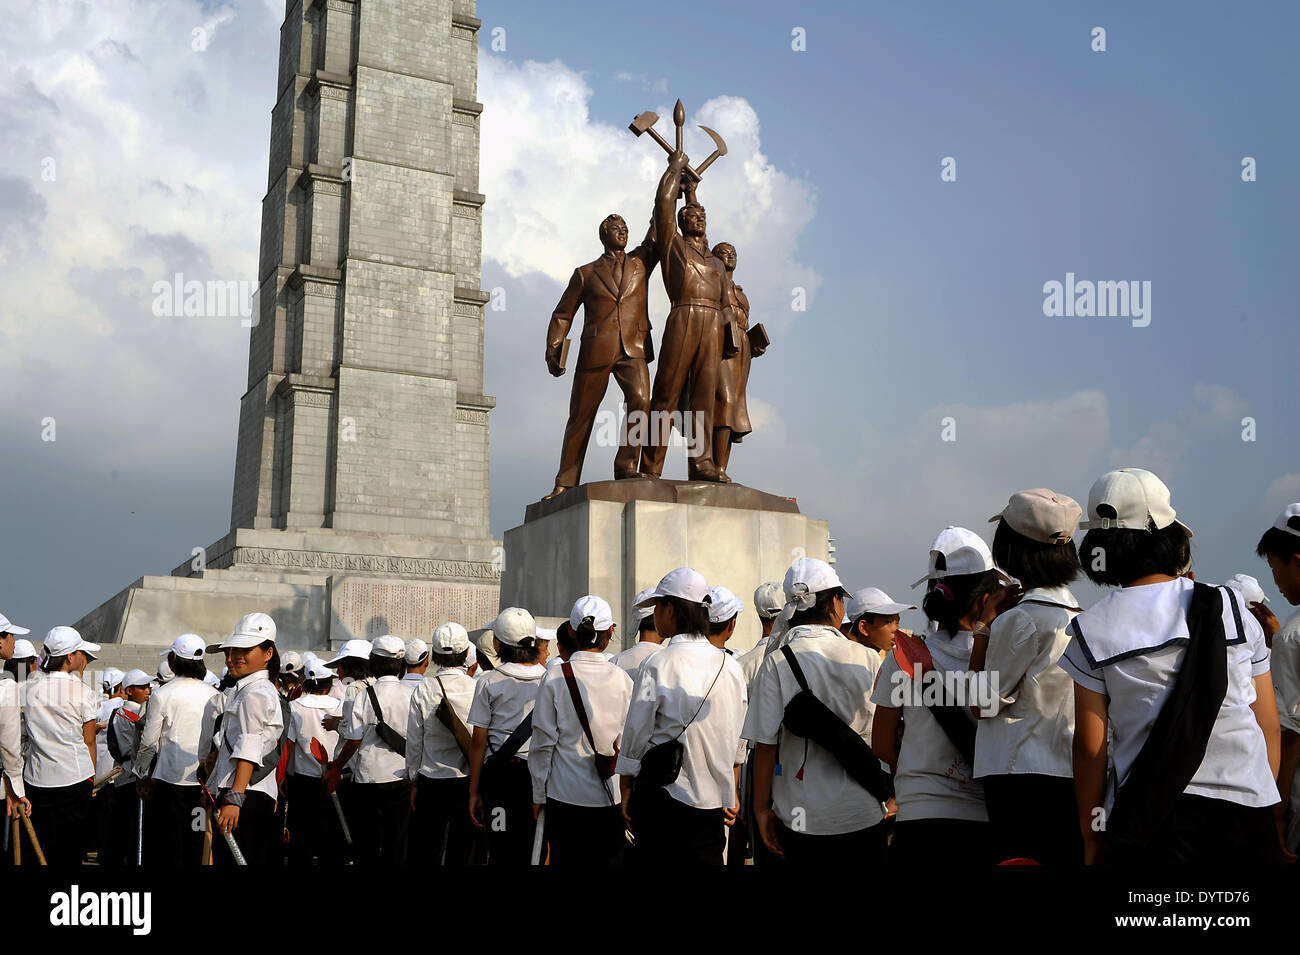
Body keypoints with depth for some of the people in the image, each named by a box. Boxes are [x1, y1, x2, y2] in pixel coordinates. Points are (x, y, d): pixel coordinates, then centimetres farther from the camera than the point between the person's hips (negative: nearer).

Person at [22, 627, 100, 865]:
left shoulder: (28, 689, 0)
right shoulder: (80, 691, -8)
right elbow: (89, 741, -1)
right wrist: (92, 776, 6)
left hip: (36, 779, 3)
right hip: (75, 778, -3)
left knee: (35, 849, 9)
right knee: (71, 850, 7)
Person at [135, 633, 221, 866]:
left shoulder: (162, 694, -10)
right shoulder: (214, 695, 1)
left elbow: (149, 742, -6)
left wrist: (142, 775, 8)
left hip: (169, 778, -4)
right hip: (203, 781, 4)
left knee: (165, 848, 5)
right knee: (195, 845, 11)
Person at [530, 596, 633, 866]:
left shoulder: (555, 678, -7)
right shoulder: (622, 678, -2)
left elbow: (543, 743, -5)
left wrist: (539, 795, 5)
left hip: (565, 796, -2)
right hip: (612, 798, 2)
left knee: (565, 860, 7)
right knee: (608, 859, 10)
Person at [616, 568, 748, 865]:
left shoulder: (657, 665, -12)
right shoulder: (730, 666, 4)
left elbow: (634, 738, -7)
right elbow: (737, 743, 12)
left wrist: (626, 791, 5)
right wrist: (731, 793, 22)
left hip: (664, 800, -5)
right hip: (714, 805, 5)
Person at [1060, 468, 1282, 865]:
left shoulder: (1091, 629, -5)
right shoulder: (1231, 606, 1)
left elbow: (1090, 747, -4)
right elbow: (1269, 726, 5)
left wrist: (1091, 839, 7)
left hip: (1149, 819, -2)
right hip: (1247, 813, 2)